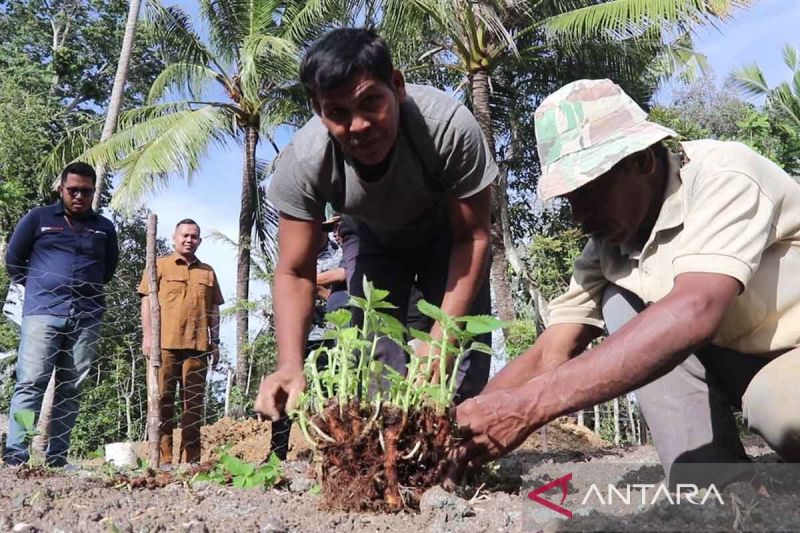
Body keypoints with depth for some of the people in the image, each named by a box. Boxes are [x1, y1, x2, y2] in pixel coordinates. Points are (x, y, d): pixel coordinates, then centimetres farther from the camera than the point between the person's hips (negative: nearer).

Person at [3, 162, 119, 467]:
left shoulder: (104, 228, 14)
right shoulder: (38, 218, 7)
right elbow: (13, 259, 13)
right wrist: (39, 287, 15)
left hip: (86, 319, 3)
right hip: (42, 314, -2)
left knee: (71, 389, 3)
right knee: (31, 383, -9)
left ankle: (56, 458, 8)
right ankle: (15, 455, -8)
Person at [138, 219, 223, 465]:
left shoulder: (208, 272, 18)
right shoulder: (159, 266, 10)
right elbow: (147, 301, 4)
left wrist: (215, 343, 11)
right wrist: (147, 335, -6)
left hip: (197, 345, 3)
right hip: (165, 343, -3)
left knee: (194, 402, 4)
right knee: (163, 399, -2)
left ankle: (191, 459, 9)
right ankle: (163, 458, 1)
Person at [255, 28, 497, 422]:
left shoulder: (451, 127, -39)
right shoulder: (302, 163, -33)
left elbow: (472, 237, -28)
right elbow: (295, 273, -25)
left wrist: (442, 337, -37)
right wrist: (290, 366, -41)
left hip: (447, 230, -1)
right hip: (372, 236, 2)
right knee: (375, 346, -10)